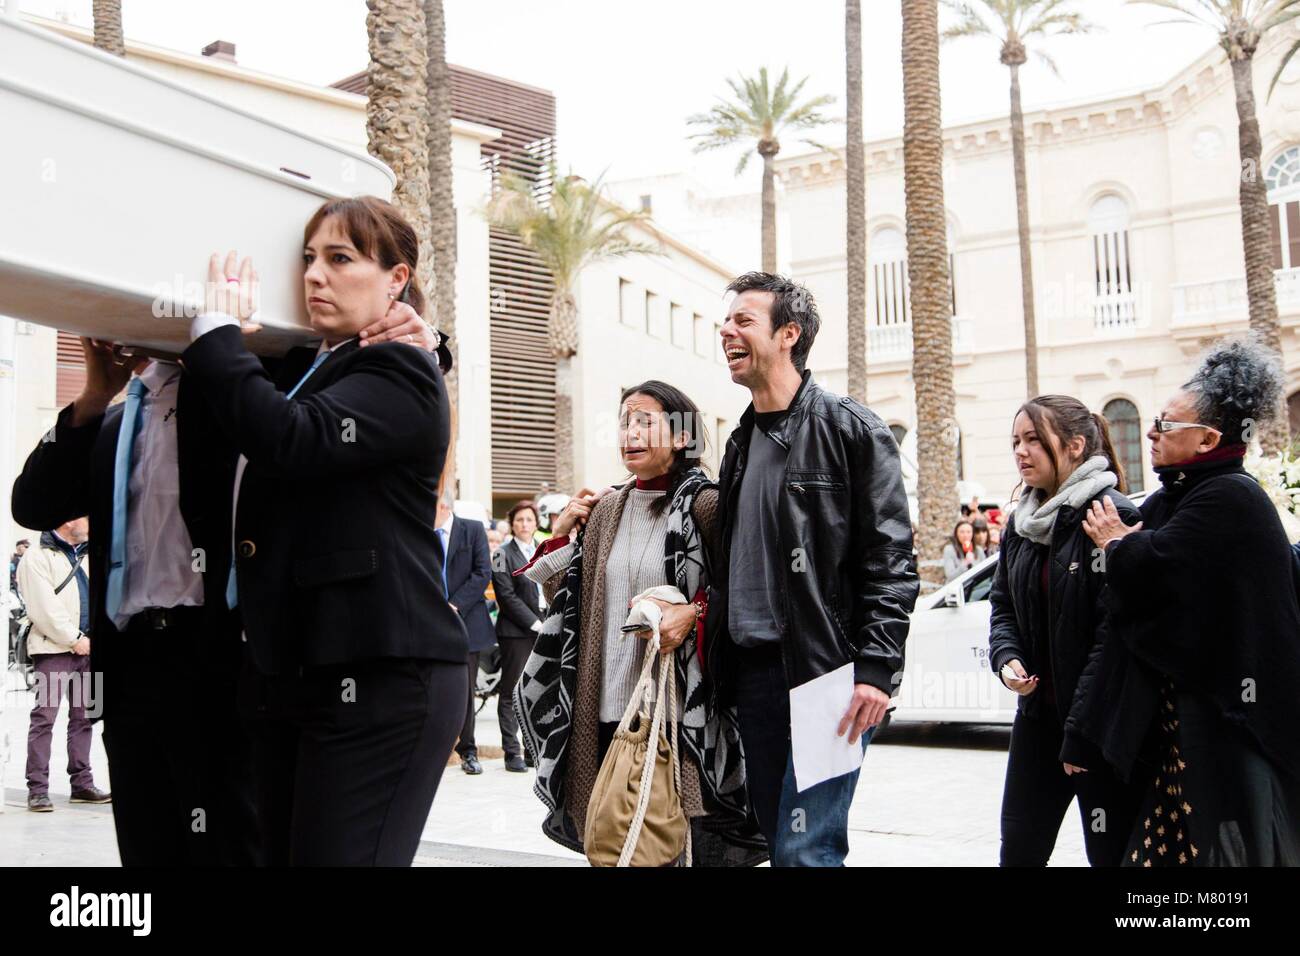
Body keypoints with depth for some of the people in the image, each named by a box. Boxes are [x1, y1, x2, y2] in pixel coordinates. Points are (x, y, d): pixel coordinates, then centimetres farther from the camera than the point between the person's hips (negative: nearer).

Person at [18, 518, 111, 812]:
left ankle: (82, 783, 16)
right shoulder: (38, 558, -4)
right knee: (44, 716, -8)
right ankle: (37, 789, -5)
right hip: (53, 648, -8)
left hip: (85, 647, 8)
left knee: (83, 717, 10)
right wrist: (73, 638, -14)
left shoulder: (84, 557, 22)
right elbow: (44, 607, -13)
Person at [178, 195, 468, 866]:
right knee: (285, 850, 10)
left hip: (380, 679, -9)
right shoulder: (303, 369, 19)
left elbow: (290, 440, -23)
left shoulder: (399, 373, -7)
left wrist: (217, 333, -12)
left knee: (337, 856, -9)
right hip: (296, 672, 9)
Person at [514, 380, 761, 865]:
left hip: (681, 714, -5)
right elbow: (564, 601, 17)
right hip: (607, 712, 5)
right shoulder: (604, 510, 11)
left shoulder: (705, 505, -6)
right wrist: (561, 536, 5)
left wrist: (694, 612, -19)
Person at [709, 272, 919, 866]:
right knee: (778, 842, 12)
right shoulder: (741, 443, 17)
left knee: (805, 849, -10)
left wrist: (875, 669, -17)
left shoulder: (849, 429, -5)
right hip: (754, 672, 7)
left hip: (827, 674, -7)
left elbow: (891, 563, -10)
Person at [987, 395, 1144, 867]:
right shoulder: (1022, 523, 10)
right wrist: (1007, 659, -4)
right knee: (1018, 848, 13)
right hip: (1038, 713, 7)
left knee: (1111, 851, 3)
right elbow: (1003, 604, 18)